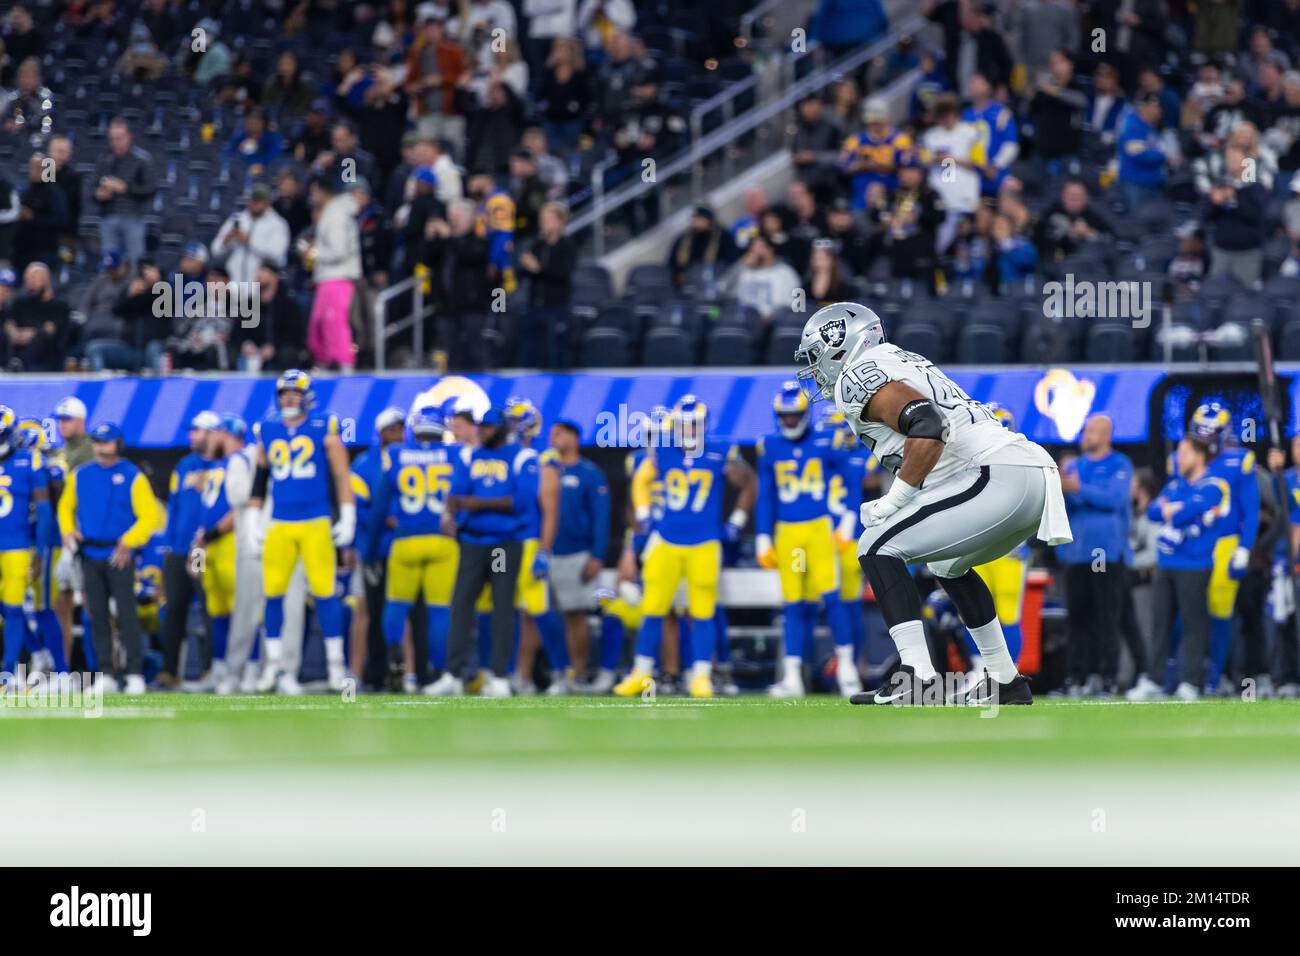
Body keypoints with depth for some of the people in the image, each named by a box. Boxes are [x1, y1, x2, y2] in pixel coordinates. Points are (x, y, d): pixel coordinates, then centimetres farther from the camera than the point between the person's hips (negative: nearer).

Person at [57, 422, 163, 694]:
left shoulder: (132, 477, -3)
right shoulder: (80, 475, 10)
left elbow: (150, 516, -6)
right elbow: (66, 506, 19)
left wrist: (129, 541, -14)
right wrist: (68, 532, 2)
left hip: (119, 556, -4)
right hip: (90, 556, 4)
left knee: (127, 614, -8)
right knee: (98, 616, 6)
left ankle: (135, 673, -6)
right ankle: (105, 674, 10)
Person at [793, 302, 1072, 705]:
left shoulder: (859, 378, -2)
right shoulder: (905, 362, 29)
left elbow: (928, 429, -18)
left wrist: (894, 500, -10)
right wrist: (895, 504, 21)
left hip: (996, 476, -10)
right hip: (1036, 480, 10)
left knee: (878, 548, -6)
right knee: (948, 564, 31)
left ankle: (918, 677, -17)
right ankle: (1005, 681, 31)